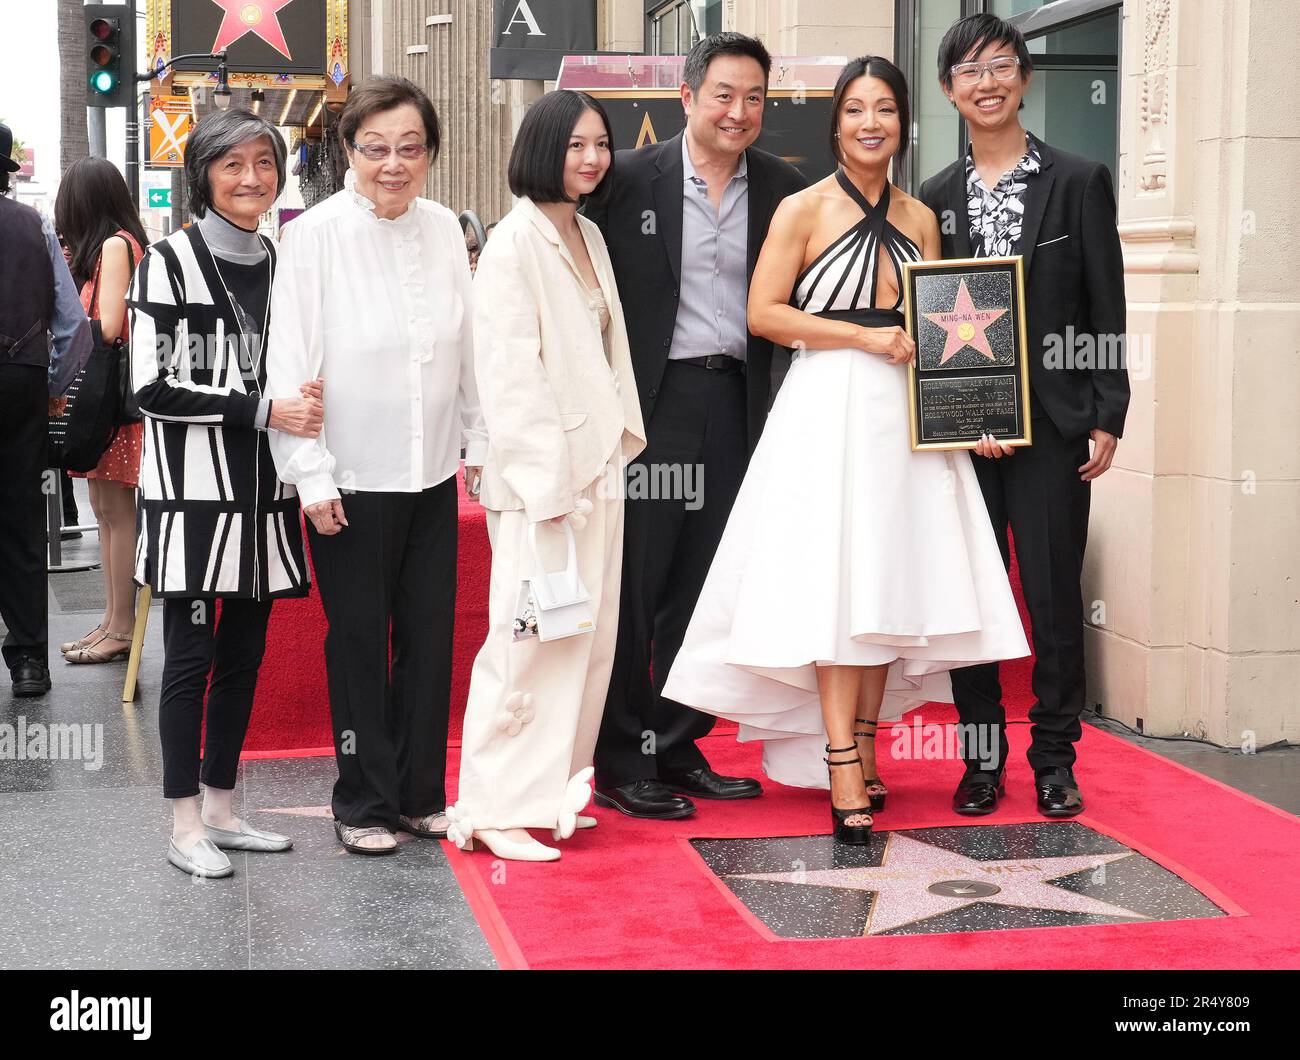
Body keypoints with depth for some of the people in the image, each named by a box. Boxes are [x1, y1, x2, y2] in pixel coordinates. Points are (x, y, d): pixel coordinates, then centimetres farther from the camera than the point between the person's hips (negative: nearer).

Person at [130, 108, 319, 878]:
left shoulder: (280, 263, 11)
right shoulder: (170, 263, -6)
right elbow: (153, 389, -13)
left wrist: (306, 406, 2)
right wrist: (262, 410, -17)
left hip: (262, 489, 6)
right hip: (193, 490, -6)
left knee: (245, 654, 9)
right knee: (192, 653, -2)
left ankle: (221, 808, 20)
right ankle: (186, 826, 6)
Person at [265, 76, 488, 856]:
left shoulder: (444, 228, 2)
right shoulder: (314, 235, -12)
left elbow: (469, 344, 9)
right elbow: (291, 361, -12)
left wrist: (480, 440, 12)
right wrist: (311, 474, -13)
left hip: (432, 471, 4)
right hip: (353, 478, -4)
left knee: (431, 632, 10)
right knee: (359, 637, 6)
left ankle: (421, 793, 24)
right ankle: (365, 803, 20)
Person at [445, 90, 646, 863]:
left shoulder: (590, 238, 15)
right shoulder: (515, 243, -11)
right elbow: (510, 371, -15)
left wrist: (623, 437, 13)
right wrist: (546, 481, -17)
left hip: (597, 465, 9)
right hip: (541, 474, -9)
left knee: (587, 640, 11)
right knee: (531, 644, -7)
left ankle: (550, 791, 20)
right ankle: (498, 809, 0)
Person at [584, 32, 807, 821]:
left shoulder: (783, 188, 6)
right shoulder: (631, 180, -3)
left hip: (735, 405, 4)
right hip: (651, 403, -3)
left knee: (705, 591, 10)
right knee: (633, 586, 2)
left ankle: (678, 750, 22)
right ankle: (621, 764, 11)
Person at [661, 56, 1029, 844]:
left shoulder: (920, 219, 12)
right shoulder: (804, 210, -1)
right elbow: (764, 313, -7)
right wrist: (865, 337, -12)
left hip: (904, 415, 5)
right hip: (827, 410, -5)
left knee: (890, 585, 5)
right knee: (833, 586, -9)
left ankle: (864, 749, 17)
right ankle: (841, 773, -8)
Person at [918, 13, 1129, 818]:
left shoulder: (1080, 183, 2)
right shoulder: (936, 198, 8)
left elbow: (1107, 313, 0)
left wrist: (1107, 419, -5)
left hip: (1054, 423, -2)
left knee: (1055, 595, 2)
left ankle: (1055, 757, 14)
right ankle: (983, 758, 17)